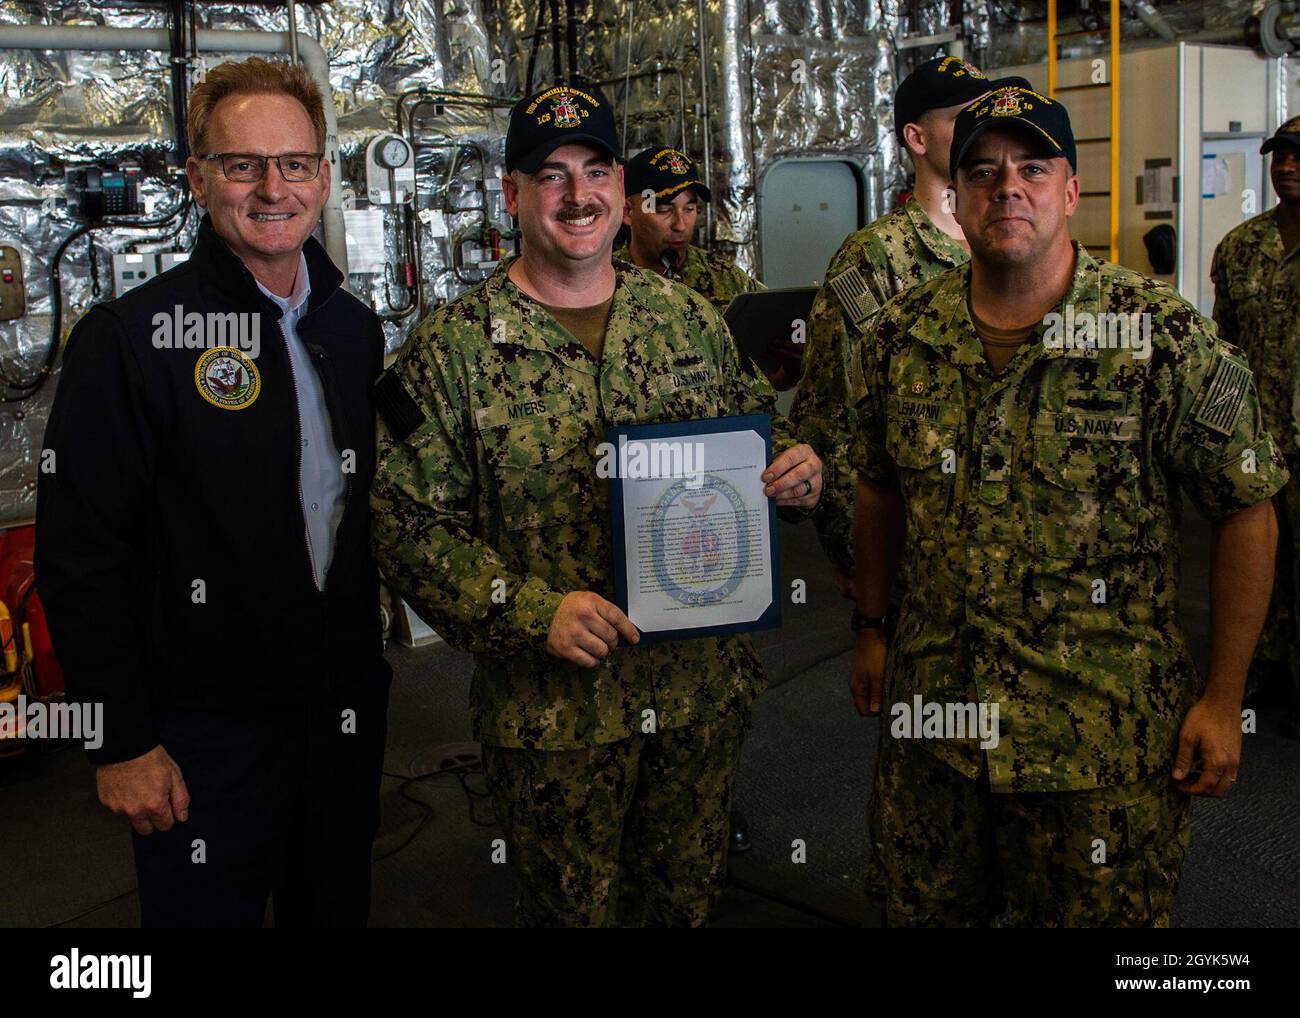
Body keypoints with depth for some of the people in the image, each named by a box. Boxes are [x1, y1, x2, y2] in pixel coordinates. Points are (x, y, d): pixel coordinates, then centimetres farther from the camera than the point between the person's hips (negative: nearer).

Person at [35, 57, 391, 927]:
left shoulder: (354, 328, 5)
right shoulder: (129, 337, -13)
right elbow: (80, 554, -13)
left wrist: (368, 661, 10)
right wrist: (122, 741, -14)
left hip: (347, 706, 5)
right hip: (208, 725, -5)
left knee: (336, 906, 20)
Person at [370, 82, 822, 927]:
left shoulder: (691, 319, 4)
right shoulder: (452, 348, -8)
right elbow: (409, 521, -10)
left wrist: (796, 469, -8)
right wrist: (531, 612, -21)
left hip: (704, 687, 4)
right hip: (553, 706, -3)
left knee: (690, 897, 21)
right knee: (574, 908, 14)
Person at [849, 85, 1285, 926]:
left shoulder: (1166, 338, -11)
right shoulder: (903, 336, 1)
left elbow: (1248, 512, -6)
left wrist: (1223, 697, -7)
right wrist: (871, 629, 14)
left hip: (1109, 732, -3)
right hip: (935, 711, 4)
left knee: (1106, 911, 11)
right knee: (920, 905, 17)